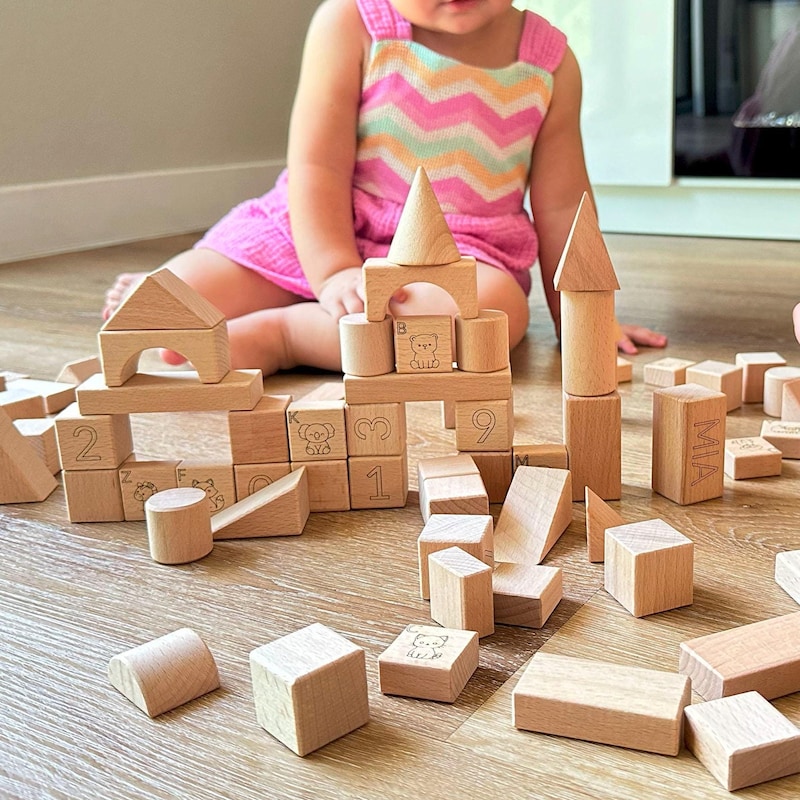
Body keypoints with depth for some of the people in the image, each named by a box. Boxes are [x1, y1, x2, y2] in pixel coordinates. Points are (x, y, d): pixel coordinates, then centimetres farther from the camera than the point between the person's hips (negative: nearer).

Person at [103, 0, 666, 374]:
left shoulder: (550, 63, -1)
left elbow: (561, 206, 5)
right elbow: (317, 167, -12)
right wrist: (334, 273, -25)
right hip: (317, 233, -1)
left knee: (500, 306, -37)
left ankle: (277, 333, -25)